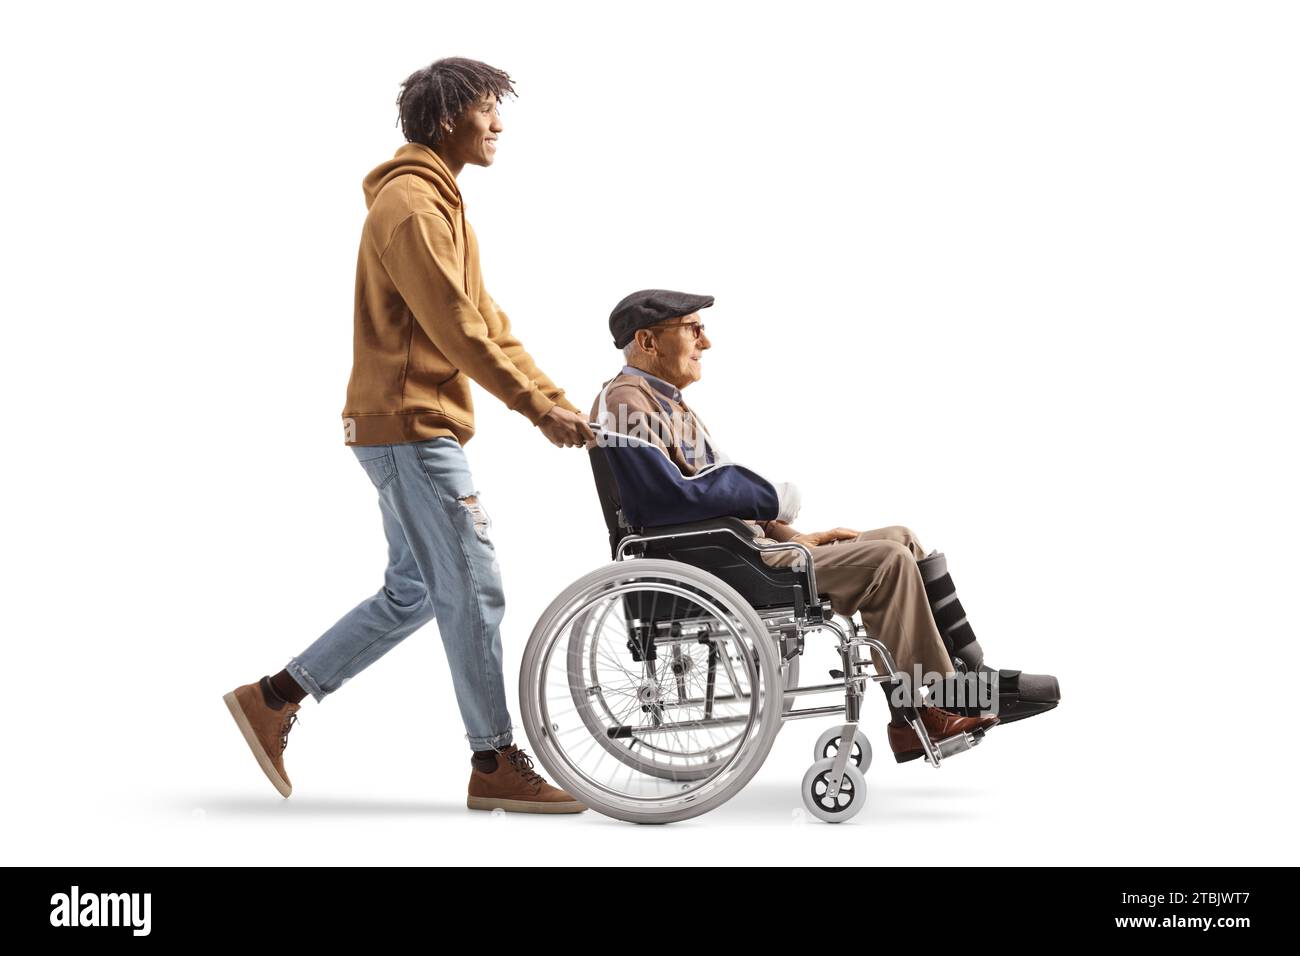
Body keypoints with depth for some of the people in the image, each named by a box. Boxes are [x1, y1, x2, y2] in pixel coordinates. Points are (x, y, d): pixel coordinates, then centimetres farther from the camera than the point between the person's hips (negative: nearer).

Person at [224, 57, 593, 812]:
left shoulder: (439, 202, 20)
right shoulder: (412, 203, -13)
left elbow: (487, 319, 18)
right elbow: (454, 327, -20)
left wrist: (556, 398, 10)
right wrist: (536, 406, -17)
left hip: (415, 427, 11)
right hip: (410, 427, -11)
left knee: (413, 591, 14)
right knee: (474, 592, -5)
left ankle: (274, 699, 19)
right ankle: (497, 765, 3)